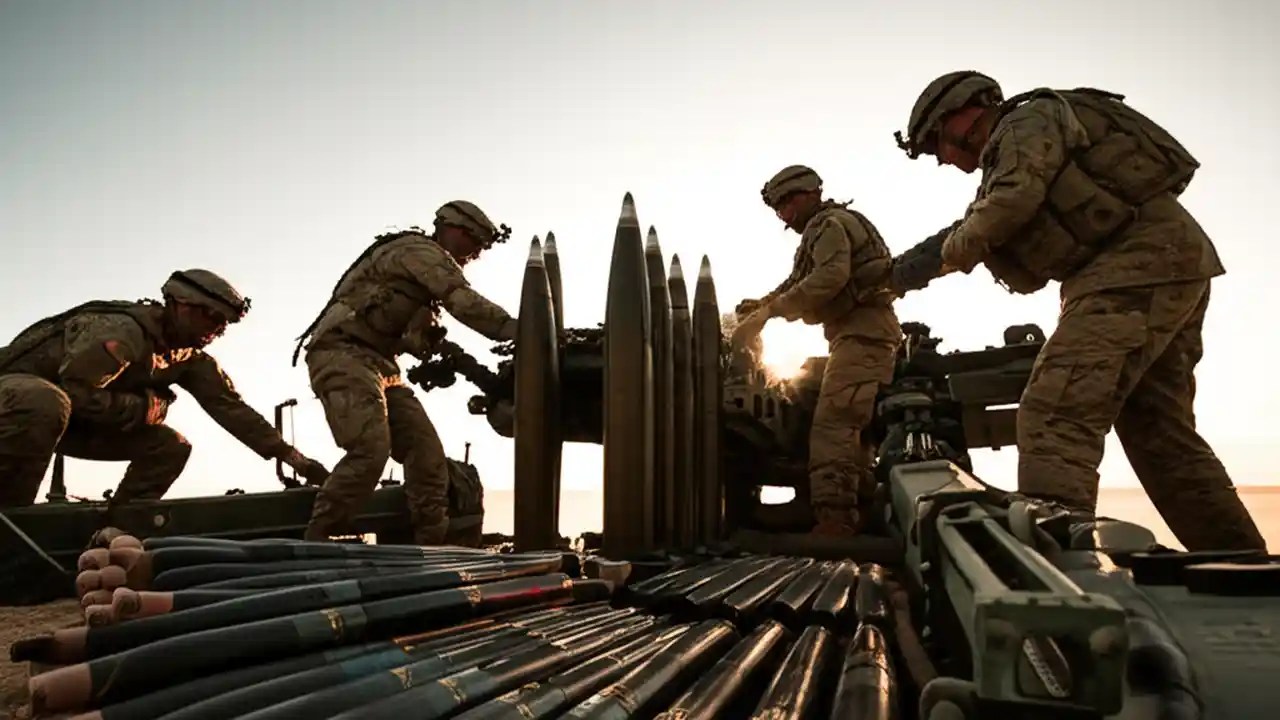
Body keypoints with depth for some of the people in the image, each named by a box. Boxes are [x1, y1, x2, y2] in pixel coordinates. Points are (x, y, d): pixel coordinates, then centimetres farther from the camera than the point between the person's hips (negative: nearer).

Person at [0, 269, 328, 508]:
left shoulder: (191, 358, -4)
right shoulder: (123, 331, -29)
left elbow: (231, 407, -9)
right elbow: (76, 392, -33)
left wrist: (293, 457, -16)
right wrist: (146, 406, -20)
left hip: (78, 419, 8)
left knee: (170, 447, -8)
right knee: (48, 403, -42)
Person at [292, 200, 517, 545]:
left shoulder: (429, 264, 25)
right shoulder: (419, 250, -6)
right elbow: (465, 303, -22)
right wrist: (519, 330, -28)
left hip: (378, 363, 10)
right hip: (342, 355, -10)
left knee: (426, 451, -2)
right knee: (371, 449, -24)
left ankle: (433, 543, -1)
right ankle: (316, 542, -15)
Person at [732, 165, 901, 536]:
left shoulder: (828, 224, -3)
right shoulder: (833, 226, 29)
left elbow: (831, 277, -23)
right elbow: (797, 283, 24)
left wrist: (772, 309, -23)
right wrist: (763, 305, 7)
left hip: (860, 330, -11)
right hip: (867, 331, 11)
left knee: (831, 424, -21)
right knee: (853, 427, 10)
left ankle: (833, 517, -29)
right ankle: (861, 512, 13)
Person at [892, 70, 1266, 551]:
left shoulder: (1028, 121, 2)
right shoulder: (1013, 148, 29)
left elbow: (1016, 198, -18)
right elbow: (1030, 274, 25)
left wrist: (957, 246, -2)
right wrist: (982, 245, 11)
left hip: (1141, 260, -11)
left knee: (1055, 414, -22)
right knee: (1161, 434, 13)